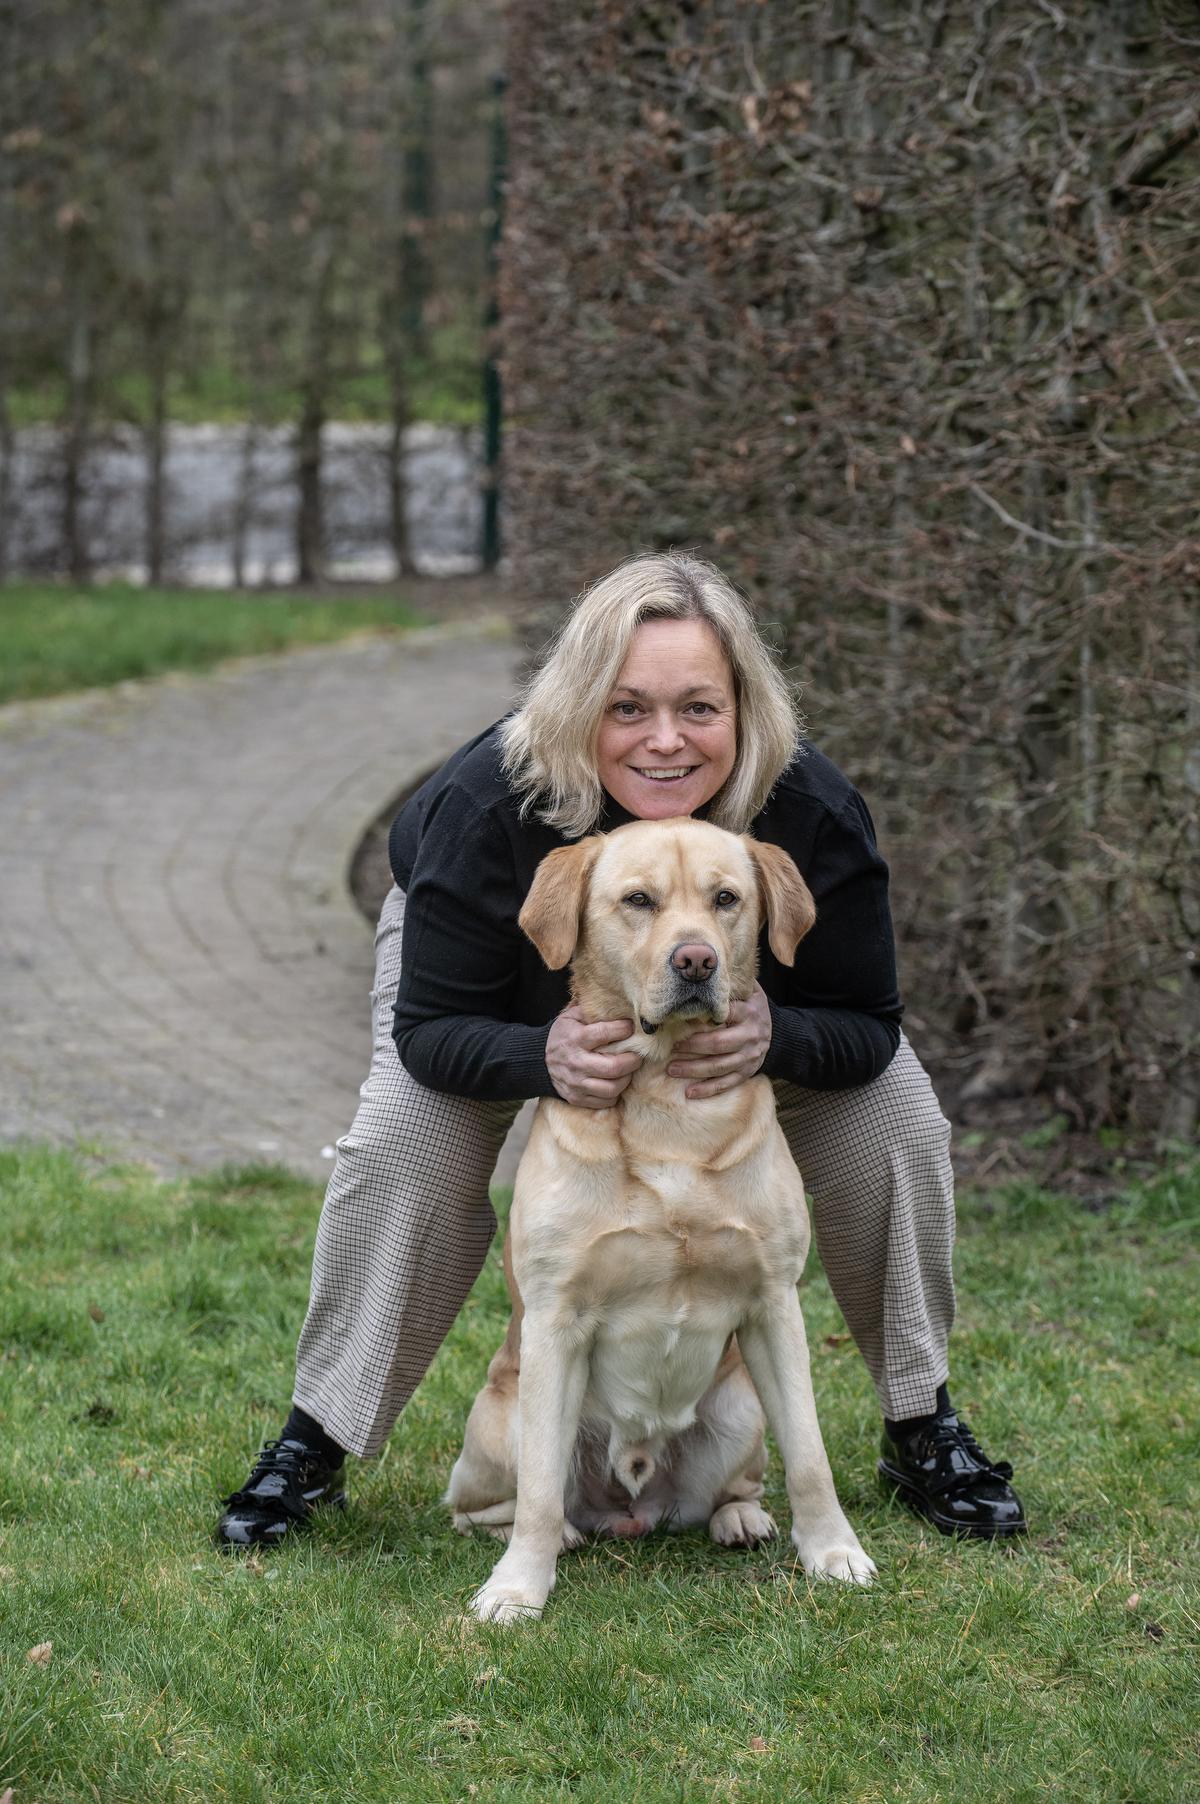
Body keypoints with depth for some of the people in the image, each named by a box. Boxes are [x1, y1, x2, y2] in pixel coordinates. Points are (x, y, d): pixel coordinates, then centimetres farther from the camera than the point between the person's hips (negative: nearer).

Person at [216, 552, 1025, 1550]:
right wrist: (542, 1056, -55)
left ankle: (924, 1429, 7)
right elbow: (430, 1027, -33)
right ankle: (314, 1443, -3)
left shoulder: (813, 813, -38)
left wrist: (775, 1037, -51)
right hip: (517, 995, -1)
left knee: (894, 1118, -13)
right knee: (401, 1139, -22)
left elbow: (867, 1024, -28)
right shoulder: (487, 810, -42)